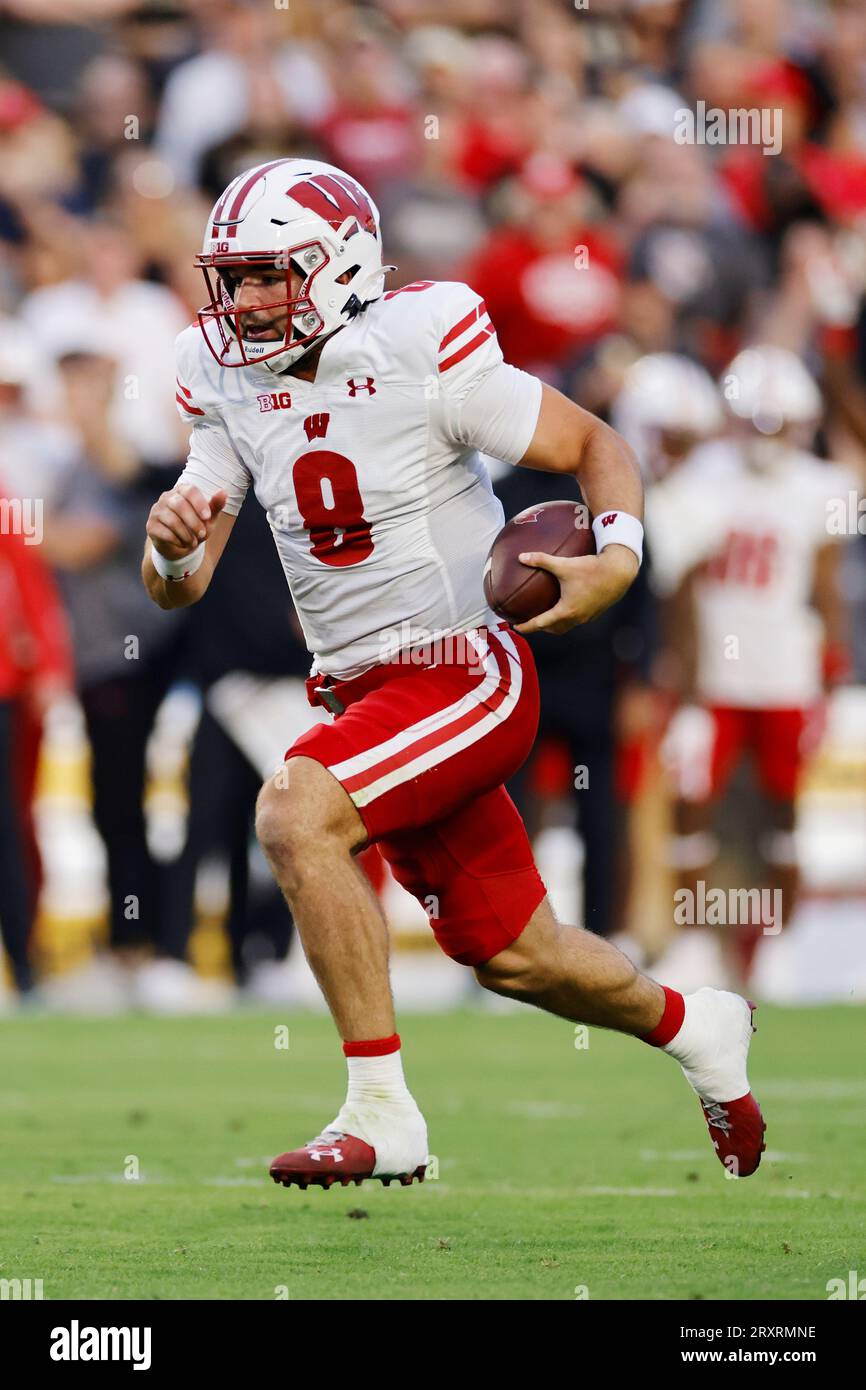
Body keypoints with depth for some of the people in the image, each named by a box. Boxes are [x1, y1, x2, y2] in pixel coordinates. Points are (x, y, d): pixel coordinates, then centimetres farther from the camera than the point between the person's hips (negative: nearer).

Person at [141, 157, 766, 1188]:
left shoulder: (421, 354, -16)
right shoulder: (229, 381, 1)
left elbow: (594, 445, -6)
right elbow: (176, 589, 2)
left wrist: (617, 558, -25)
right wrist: (170, 542, -22)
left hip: (467, 673, -7)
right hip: (362, 690, 7)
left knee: (295, 816, -29)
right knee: (512, 956, 16)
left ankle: (381, 1114, -23)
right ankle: (690, 1030, 45)